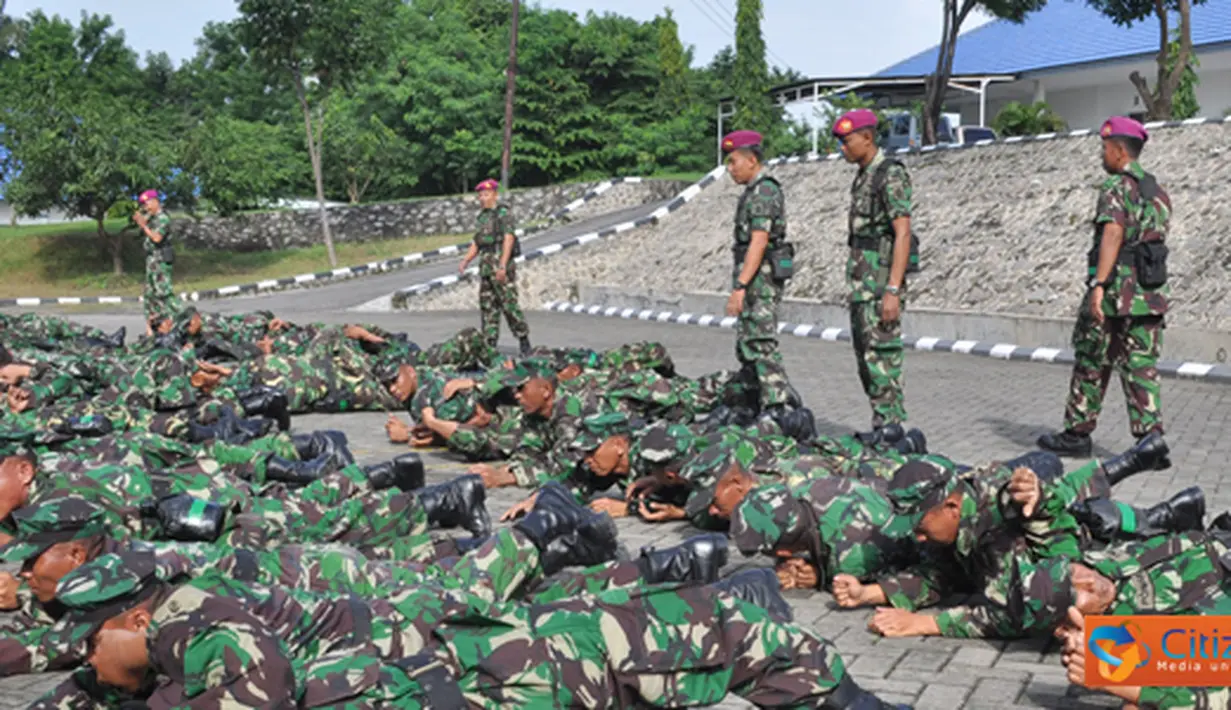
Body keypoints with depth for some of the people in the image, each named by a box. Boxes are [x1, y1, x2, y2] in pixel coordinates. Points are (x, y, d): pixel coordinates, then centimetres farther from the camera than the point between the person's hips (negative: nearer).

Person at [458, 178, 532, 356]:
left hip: (501, 265, -8)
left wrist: (502, 266, -24)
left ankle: (524, 342, 0)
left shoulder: (503, 213, -6)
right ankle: (490, 345, 10)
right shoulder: (482, 217, 18)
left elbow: (509, 239, -16)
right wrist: (465, 261, 7)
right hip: (485, 266, 8)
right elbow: (476, 244, 22)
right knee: (487, 307, 6)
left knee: (509, 305, -8)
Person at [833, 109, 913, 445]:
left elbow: (903, 234, -20)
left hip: (883, 280, -10)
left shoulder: (891, 176, -13)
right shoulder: (863, 177, 16)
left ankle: (891, 429, -4)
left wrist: (893, 291, -25)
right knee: (865, 357, 11)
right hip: (861, 281, 10)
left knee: (882, 355, -9)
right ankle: (880, 429, 18)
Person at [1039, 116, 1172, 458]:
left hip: (1116, 291, -7)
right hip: (1151, 293, 7)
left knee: (1091, 364, 6)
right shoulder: (1158, 191, 15)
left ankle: (1077, 434, 15)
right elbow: (1156, 237, 19)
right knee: (1142, 368, 6)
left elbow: (1113, 233, -25)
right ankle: (1151, 438, -1)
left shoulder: (1117, 188, -11)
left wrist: (1098, 284, -33)